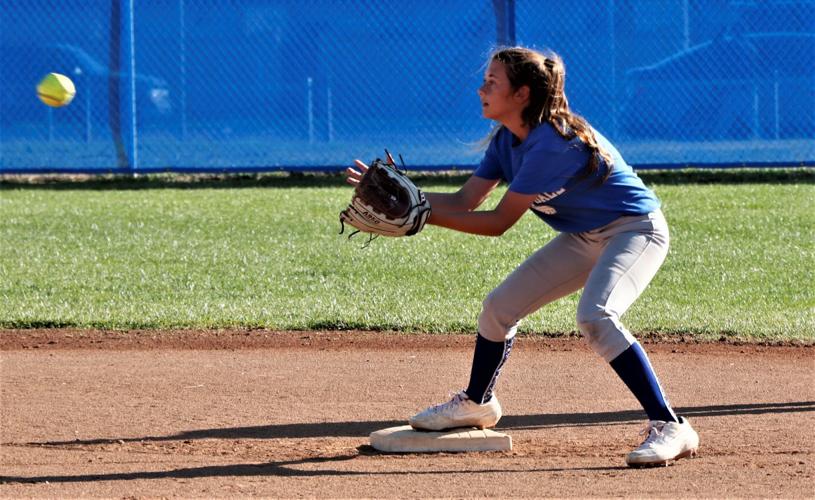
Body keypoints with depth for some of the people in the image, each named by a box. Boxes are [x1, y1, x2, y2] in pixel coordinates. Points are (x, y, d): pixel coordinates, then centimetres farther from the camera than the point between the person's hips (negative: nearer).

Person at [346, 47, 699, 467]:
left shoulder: (551, 143, -30)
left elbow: (499, 222, -26)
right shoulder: (507, 140, -1)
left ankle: (670, 428, -32)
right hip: (583, 238, 10)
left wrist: (425, 216, -26)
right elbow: (464, 202, -1)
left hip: (635, 231, -10)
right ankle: (476, 404, 36)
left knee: (595, 317, -34)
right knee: (498, 307, 11)